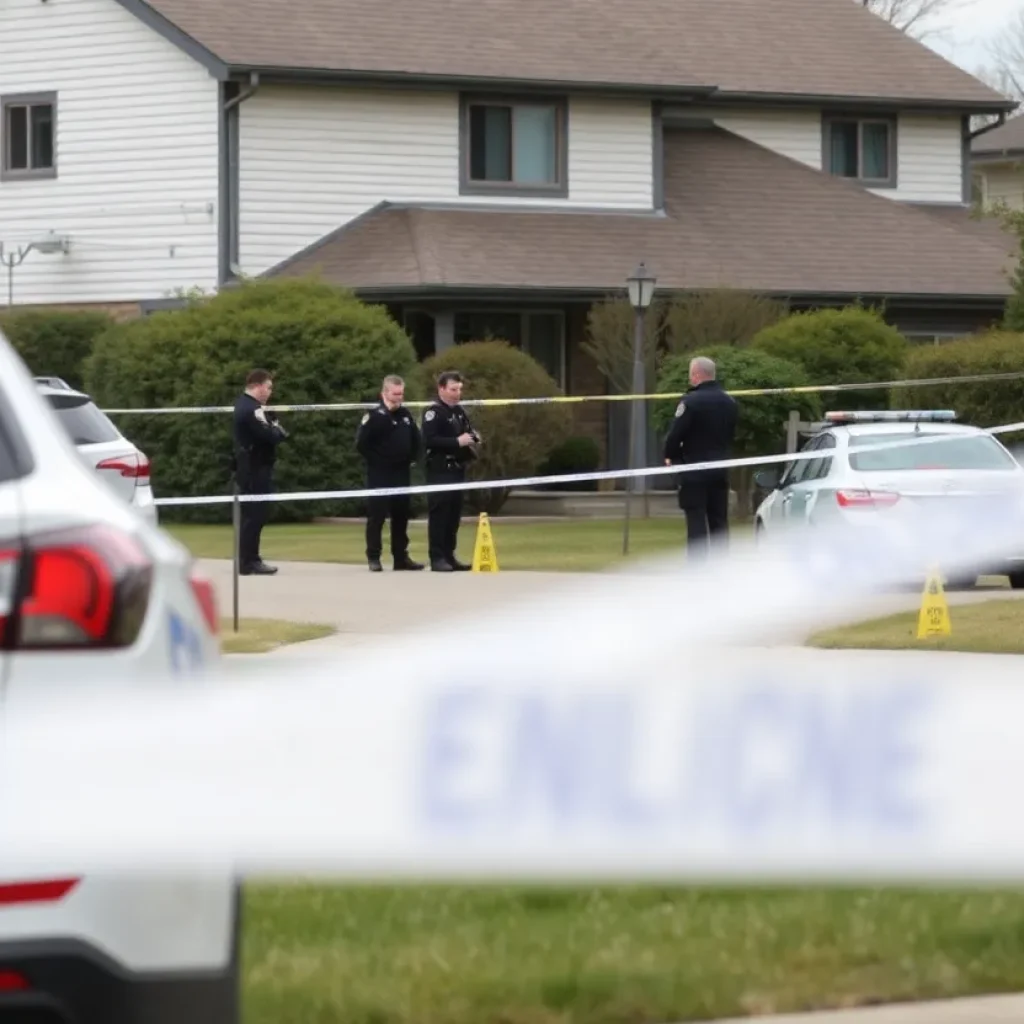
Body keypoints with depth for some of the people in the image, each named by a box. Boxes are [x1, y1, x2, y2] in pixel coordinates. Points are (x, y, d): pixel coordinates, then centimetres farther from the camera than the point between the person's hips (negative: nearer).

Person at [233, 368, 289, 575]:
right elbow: (270, 436, -24)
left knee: (252, 514, 15)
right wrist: (279, 431, -4)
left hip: (251, 468, 11)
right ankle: (248, 562, -8)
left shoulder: (246, 405, 16)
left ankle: (249, 559, 20)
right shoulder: (251, 410, -18)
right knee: (254, 514, -9)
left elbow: (267, 430, 17)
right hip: (255, 470, -11)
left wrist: (275, 428, -3)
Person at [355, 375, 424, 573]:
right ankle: (373, 558, -1)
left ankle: (401, 557, 15)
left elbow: (415, 439, 23)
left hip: (402, 473, 6)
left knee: (401, 516, 9)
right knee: (376, 516, -5)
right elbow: (361, 443, -16)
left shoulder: (405, 415, 10)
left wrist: (411, 458, 12)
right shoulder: (375, 416, -11)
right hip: (379, 474, -6)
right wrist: (375, 460, -12)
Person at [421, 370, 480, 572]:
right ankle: (437, 558, -9)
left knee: (454, 514, 10)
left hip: (457, 469, 9)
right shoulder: (434, 413, -11)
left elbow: (468, 431, 31)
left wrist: (473, 438, 7)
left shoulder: (459, 412, 17)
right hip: (440, 471, -9)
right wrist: (457, 442, -24)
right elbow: (429, 441, -22)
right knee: (439, 514, -9)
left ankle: (449, 556, 16)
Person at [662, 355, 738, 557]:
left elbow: (676, 434, -16)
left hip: (694, 471, -6)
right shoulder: (730, 403, 10)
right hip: (720, 471, 7)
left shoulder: (691, 401, -15)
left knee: (696, 521, -6)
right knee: (719, 522, 11)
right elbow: (731, 435, 14)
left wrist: (670, 456, 2)